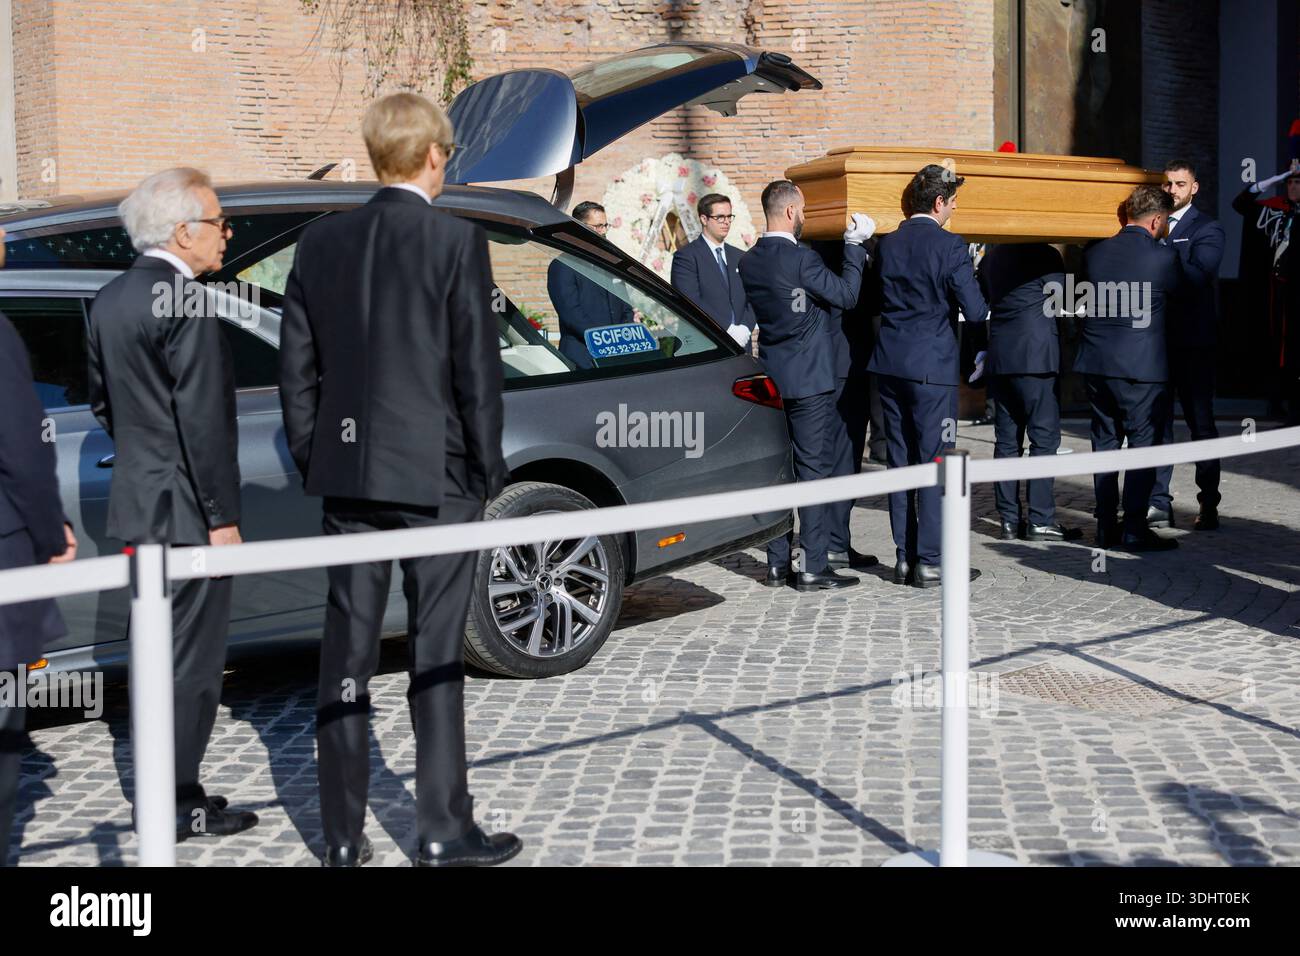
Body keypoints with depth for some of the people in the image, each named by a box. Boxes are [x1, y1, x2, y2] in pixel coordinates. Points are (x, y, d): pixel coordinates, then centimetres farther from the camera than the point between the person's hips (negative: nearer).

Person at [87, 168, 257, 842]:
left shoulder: (111, 300, 11)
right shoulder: (185, 303, -18)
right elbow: (203, 419, -20)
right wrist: (223, 515, -17)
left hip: (136, 504, 9)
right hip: (184, 508, -9)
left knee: (160, 653, 17)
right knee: (193, 659, 0)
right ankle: (178, 806, 7)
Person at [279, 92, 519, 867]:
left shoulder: (322, 242, 6)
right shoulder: (456, 240, -8)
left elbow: (298, 365, 8)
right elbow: (478, 366, -9)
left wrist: (312, 459, 16)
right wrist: (488, 467, 1)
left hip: (348, 473, 5)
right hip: (435, 473, -4)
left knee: (348, 651, 9)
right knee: (437, 655, 3)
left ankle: (344, 836, 16)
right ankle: (445, 832, 10)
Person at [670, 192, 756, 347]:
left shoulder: (740, 257, 18)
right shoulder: (686, 256, -2)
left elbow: (752, 299, 13)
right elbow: (692, 302, -12)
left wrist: (745, 328, -7)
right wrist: (728, 329, -16)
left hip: (741, 345, 5)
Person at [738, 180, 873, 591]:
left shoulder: (748, 262, 6)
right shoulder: (801, 258, -16)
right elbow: (845, 294, -10)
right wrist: (854, 245, -3)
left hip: (770, 379, 7)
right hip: (809, 379, -7)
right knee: (812, 469, -2)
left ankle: (777, 564, 15)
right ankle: (813, 567, 0)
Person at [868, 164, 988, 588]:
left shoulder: (886, 244, 6)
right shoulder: (950, 246, -11)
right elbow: (975, 311, -12)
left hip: (890, 364, 6)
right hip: (933, 366, -6)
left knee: (900, 462, 11)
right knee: (936, 463, 0)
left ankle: (905, 558, 15)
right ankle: (930, 562, 2)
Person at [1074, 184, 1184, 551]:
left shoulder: (1094, 253, 3)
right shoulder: (1162, 257, -10)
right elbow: (1179, 287, 9)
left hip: (1096, 365, 5)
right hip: (1141, 366, -5)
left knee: (1105, 442, 12)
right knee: (1144, 445, 3)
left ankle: (1106, 526, 16)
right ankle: (1134, 529, 2)